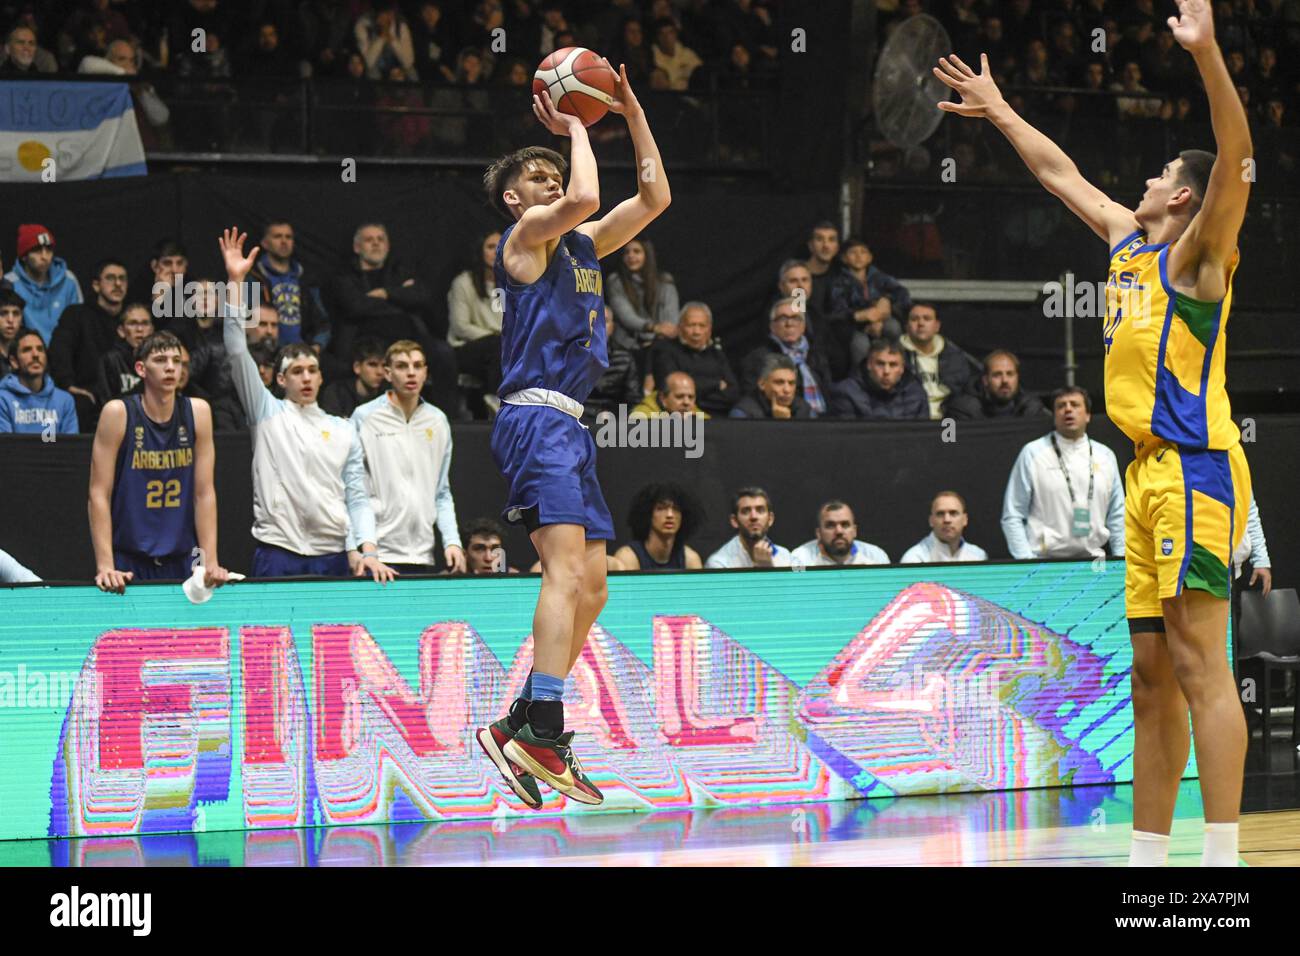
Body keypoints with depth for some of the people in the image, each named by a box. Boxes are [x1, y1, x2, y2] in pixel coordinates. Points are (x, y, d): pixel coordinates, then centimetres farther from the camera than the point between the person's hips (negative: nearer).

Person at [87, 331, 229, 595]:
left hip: (183, 561, 3)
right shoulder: (118, 413, -8)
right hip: (128, 560, -3)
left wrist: (210, 562, -7)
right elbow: (99, 494, -9)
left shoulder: (197, 412, 1)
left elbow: (204, 493, 1)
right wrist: (105, 566, -18)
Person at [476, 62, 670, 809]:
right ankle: (542, 727, -35)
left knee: (590, 588, 9)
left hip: (569, 426, 10)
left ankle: (525, 728, 12)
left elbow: (654, 199, 24)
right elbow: (587, 197, -20)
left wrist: (633, 115, 20)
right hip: (537, 417, -10)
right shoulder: (527, 232, -1)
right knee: (569, 568, -24)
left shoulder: (580, 244, 23)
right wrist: (575, 129, -5)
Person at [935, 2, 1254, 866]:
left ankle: (1223, 856, -14)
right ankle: (1148, 853, 12)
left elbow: (1235, 158, -21)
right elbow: (1063, 175, 34)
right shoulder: (1128, 242, 18)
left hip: (1194, 469, -9)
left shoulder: (1198, 254, -4)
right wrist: (1000, 112, 41)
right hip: (1149, 471, 9)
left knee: (1200, 664, -12)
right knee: (1152, 676, 9)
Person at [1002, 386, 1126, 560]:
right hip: (1045, 561, -3)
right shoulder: (1032, 454, 2)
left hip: (1093, 561, 3)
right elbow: (1011, 517, 1)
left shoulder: (1105, 457, 13)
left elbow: (1117, 517, 17)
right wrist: (1026, 562, -8)